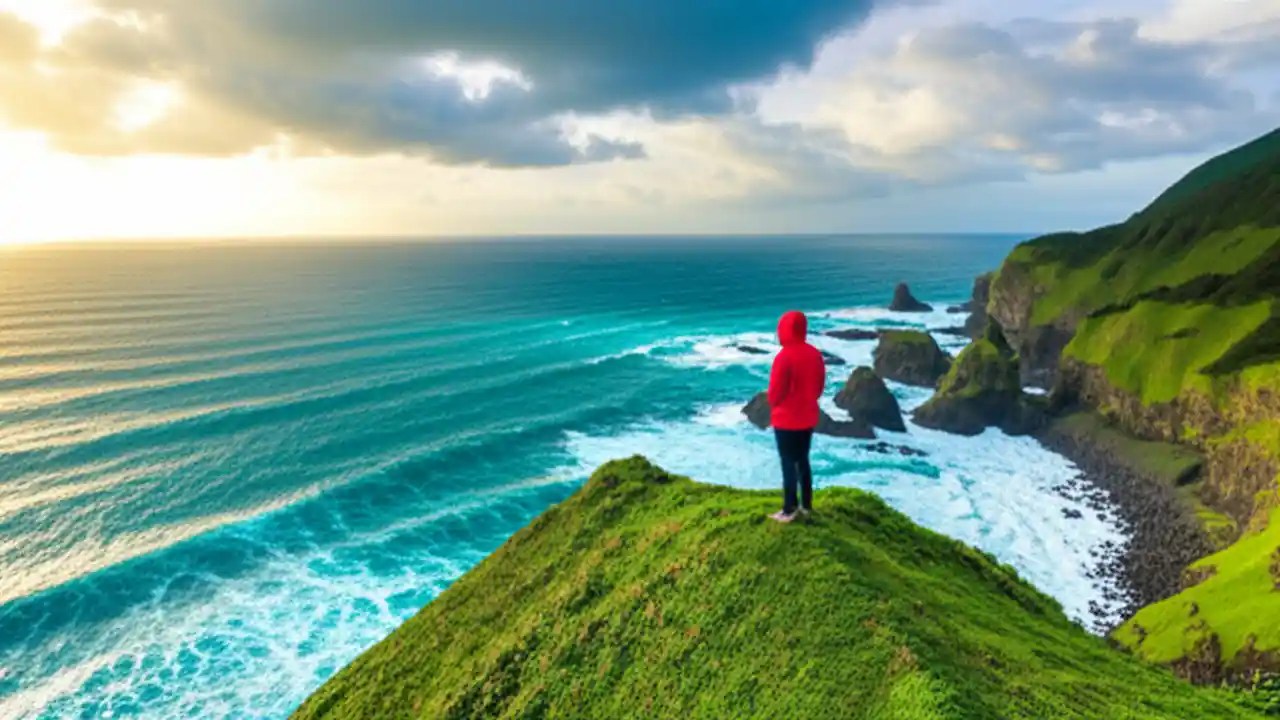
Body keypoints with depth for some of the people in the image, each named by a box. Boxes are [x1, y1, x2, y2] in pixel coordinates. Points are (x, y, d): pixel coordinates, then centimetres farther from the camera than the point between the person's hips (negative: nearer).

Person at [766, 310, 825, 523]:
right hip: (808, 418, 7)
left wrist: (774, 407, 5)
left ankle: (789, 511, 11)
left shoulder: (784, 356, -22)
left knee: (788, 464, 3)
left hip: (786, 420, -6)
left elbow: (775, 390, -15)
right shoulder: (815, 354, 0)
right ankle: (806, 505, 27)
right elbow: (820, 385, 8)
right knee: (803, 461, 18)